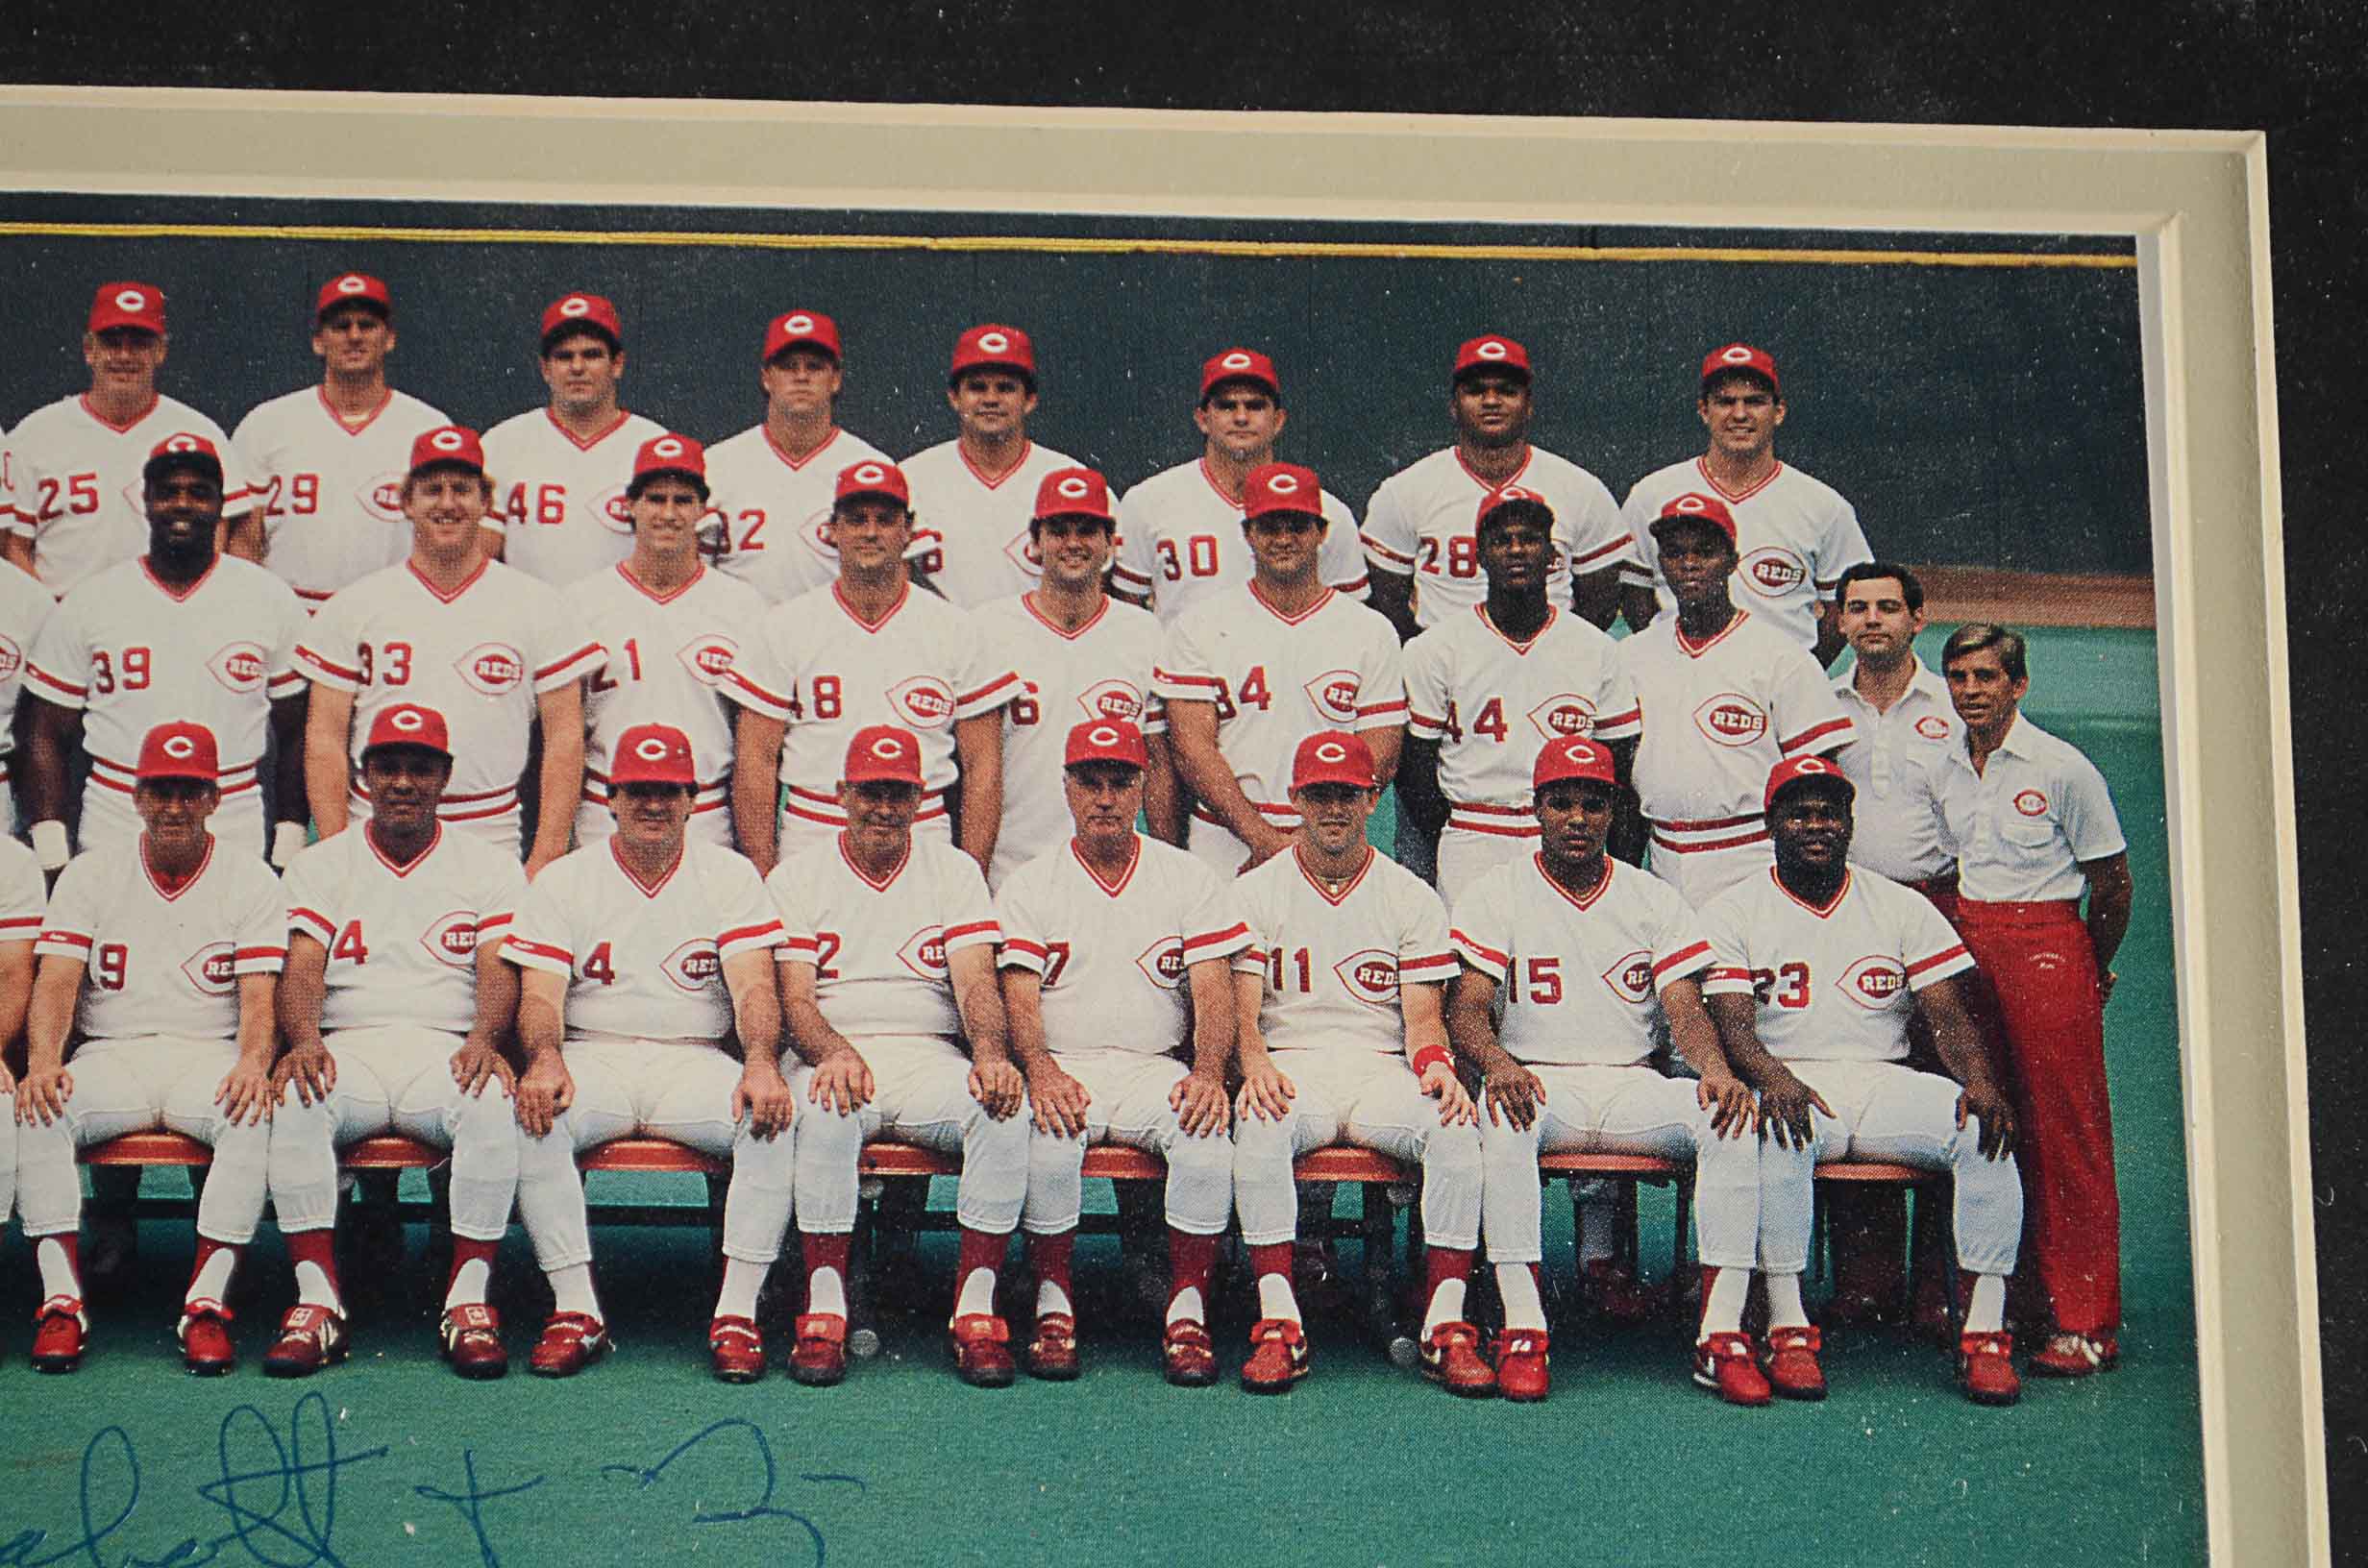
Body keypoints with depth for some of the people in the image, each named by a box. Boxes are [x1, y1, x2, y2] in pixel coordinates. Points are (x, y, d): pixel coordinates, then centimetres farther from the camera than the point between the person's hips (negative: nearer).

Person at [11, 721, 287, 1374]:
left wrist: (253, 1062, -28)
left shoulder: (251, 880, 4)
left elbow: (258, 997, -5)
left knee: (252, 1117, -34)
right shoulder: (90, 874, 7)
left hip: (212, 1056, -1)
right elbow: (56, 982, -4)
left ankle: (207, 1302, -32)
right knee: (40, 1112, -30)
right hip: (111, 1054, 1)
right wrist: (44, 1060, -25)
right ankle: (62, 1300, -28)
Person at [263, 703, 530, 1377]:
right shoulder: (319, 866, 15)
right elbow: (302, 967, 1)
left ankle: (469, 1302, -29)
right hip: (347, 1047, 1)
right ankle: (318, 1301, -29)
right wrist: (305, 1040, -21)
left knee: (493, 1105, -35)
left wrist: (484, 1039, -23)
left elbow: (498, 968, 0)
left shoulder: (489, 868, 14)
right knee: (294, 1103, -34)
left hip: (448, 1049, -1)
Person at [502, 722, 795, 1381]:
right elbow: (540, 993, -1)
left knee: (774, 1119, -30)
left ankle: (737, 1313, -26)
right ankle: (576, 1309, -25)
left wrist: (761, 1063, -26)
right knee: (533, 1115, -33)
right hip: (592, 1055, 0)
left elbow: (754, 986, -4)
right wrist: (545, 1059, -25)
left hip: (695, 1058, 0)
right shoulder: (562, 880, 8)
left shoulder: (730, 875, 8)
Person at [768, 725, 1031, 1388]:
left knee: (1006, 1105, -30)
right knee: (827, 1111, -37)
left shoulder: (955, 872, 13)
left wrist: (991, 1053, -22)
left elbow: (976, 981, 0)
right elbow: (794, 996, -2)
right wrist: (834, 1052, -25)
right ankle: (824, 1309, -28)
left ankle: (976, 1309, -25)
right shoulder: (797, 876, 10)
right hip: (834, 1054, -1)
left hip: (930, 1057, 1)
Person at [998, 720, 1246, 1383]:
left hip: (1155, 1067, 1)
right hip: (1060, 1068, 0)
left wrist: (1207, 1074, -18)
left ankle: (1188, 1311, -23)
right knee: (1048, 1135, -34)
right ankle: (1052, 1306, -18)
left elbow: (1212, 991, 2)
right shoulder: (1028, 888, 10)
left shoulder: (1191, 880, 11)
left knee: (1206, 1131, -32)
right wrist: (1042, 1071, -24)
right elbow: (1019, 996, -3)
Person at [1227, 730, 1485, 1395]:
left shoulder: (1411, 898, 13)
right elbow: (1242, 1008, 0)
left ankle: (1446, 1327, -28)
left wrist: (1437, 1066, -19)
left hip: (1382, 1067, 1)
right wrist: (1254, 1064, -22)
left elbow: (1423, 1015, 5)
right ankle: (1278, 1325, -35)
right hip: (1291, 1064, -1)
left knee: (1455, 1127, -31)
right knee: (1260, 1126, -36)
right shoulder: (1255, 892, 10)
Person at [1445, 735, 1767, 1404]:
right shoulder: (1496, 894, 6)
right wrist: (1496, 1061, -29)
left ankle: (1721, 1335, -29)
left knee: (1732, 1114, -27)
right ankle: (1523, 1330, -36)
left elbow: (1685, 1010, 2)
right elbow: (1466, 1009, -5)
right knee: (1503, 1116, -38)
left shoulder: (1654, 900, 13)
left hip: (1634, 1085, 2)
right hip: (1537, 1081, -2)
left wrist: (1715, 1067, -22)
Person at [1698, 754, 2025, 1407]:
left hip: (1884, 1081, 3)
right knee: (1779, 1130, -38)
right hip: (1787, 1080, -2)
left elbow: (1948, 1015, 4)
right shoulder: (1731, 912, 7)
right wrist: (1774, 1079, -29)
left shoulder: (1902, 907, 14)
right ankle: (1788, 1328, -32)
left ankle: (1984, 1333, -24)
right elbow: (1732, 1023, -6)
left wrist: (1980, 1083, -18)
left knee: (1983, 1127, -27)